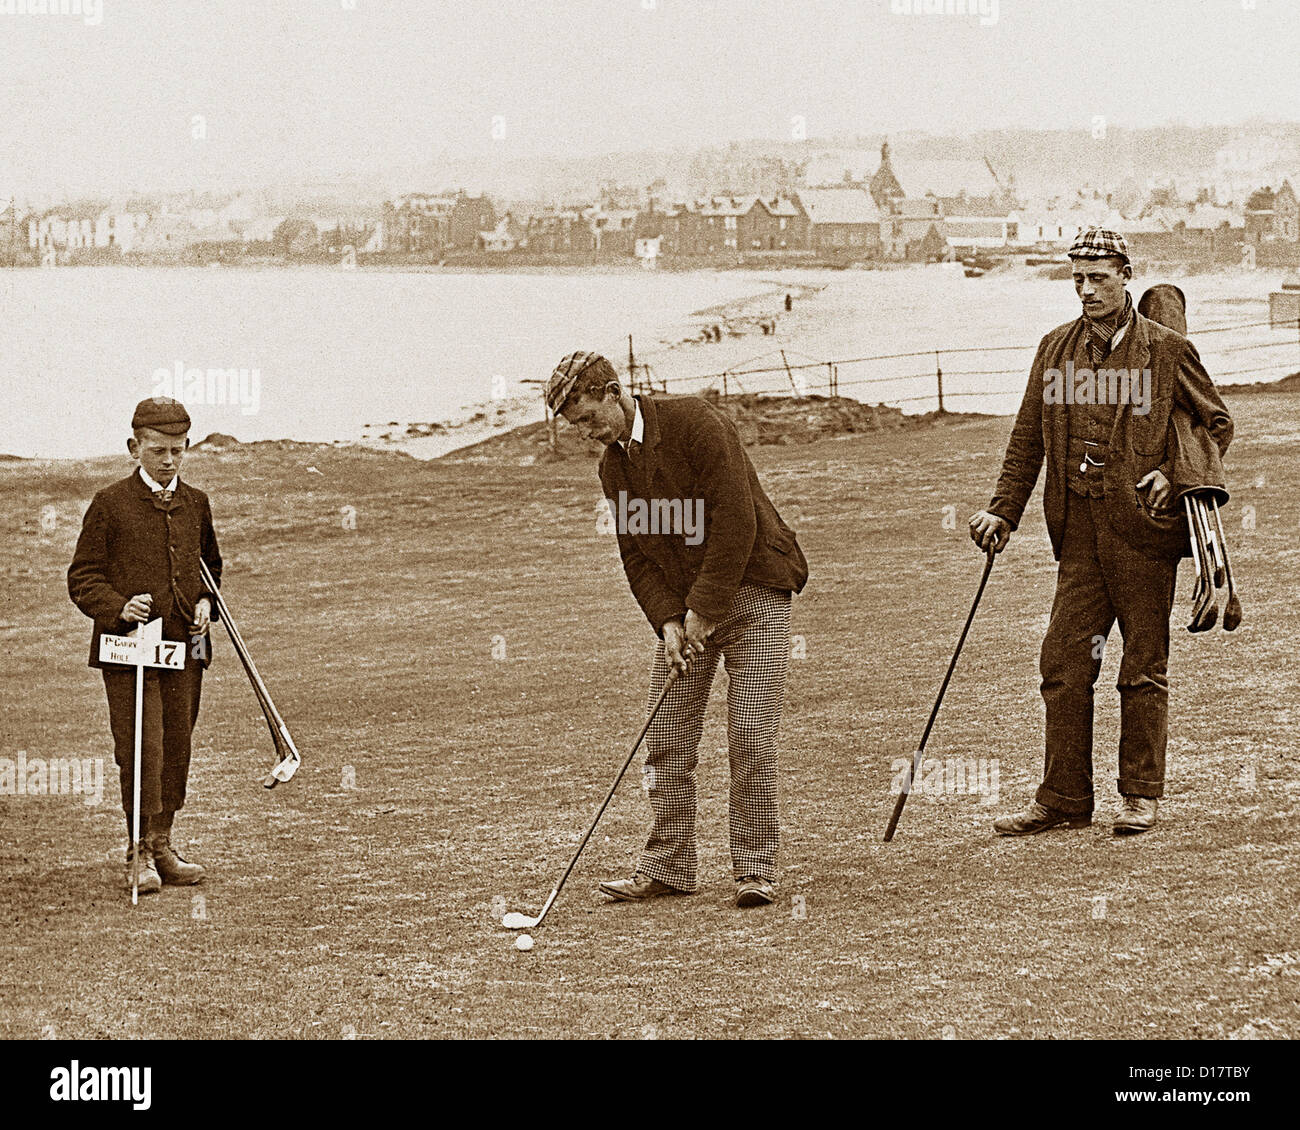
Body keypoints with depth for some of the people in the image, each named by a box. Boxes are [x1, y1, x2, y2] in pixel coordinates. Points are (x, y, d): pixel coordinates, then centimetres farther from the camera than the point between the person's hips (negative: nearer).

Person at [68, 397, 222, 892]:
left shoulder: (195, 503, 11)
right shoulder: (110, 504, -2)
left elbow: (211, 565, 26)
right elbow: (83, 578, -1)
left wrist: (206, 603, 5)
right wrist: (118, 608, -18)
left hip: (185, 648, 5)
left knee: (176, 749, 8)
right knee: (141, 748, -8)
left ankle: (162, 845, 19)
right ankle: (141, 854, -2)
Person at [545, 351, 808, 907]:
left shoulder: (694, 422, -15)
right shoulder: (614, 465, 8)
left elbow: (736, 519, -20)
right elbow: (635, 554, 8)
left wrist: (705, 608, -18)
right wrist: (667, 620, -8)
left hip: (751, 591, -6)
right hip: (682, 609, 7)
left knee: (751, 737, -10)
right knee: (667, 740, 1)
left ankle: (755, 869, -2)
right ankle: (667, 867, 10)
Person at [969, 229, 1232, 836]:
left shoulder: (1165, 350, 0)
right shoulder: (1055, 350, 11)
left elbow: (1216, 423, 7)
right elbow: (1028, 438, 16)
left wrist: (1175, 474, -7)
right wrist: (1002, 511, 9)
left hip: (1143, 525, -4)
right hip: (1079, 528, 4)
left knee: (1143, 666, 1)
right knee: (1064, 663, 1)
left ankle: (1141, 796, 10)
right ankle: (1063, 799, 7)